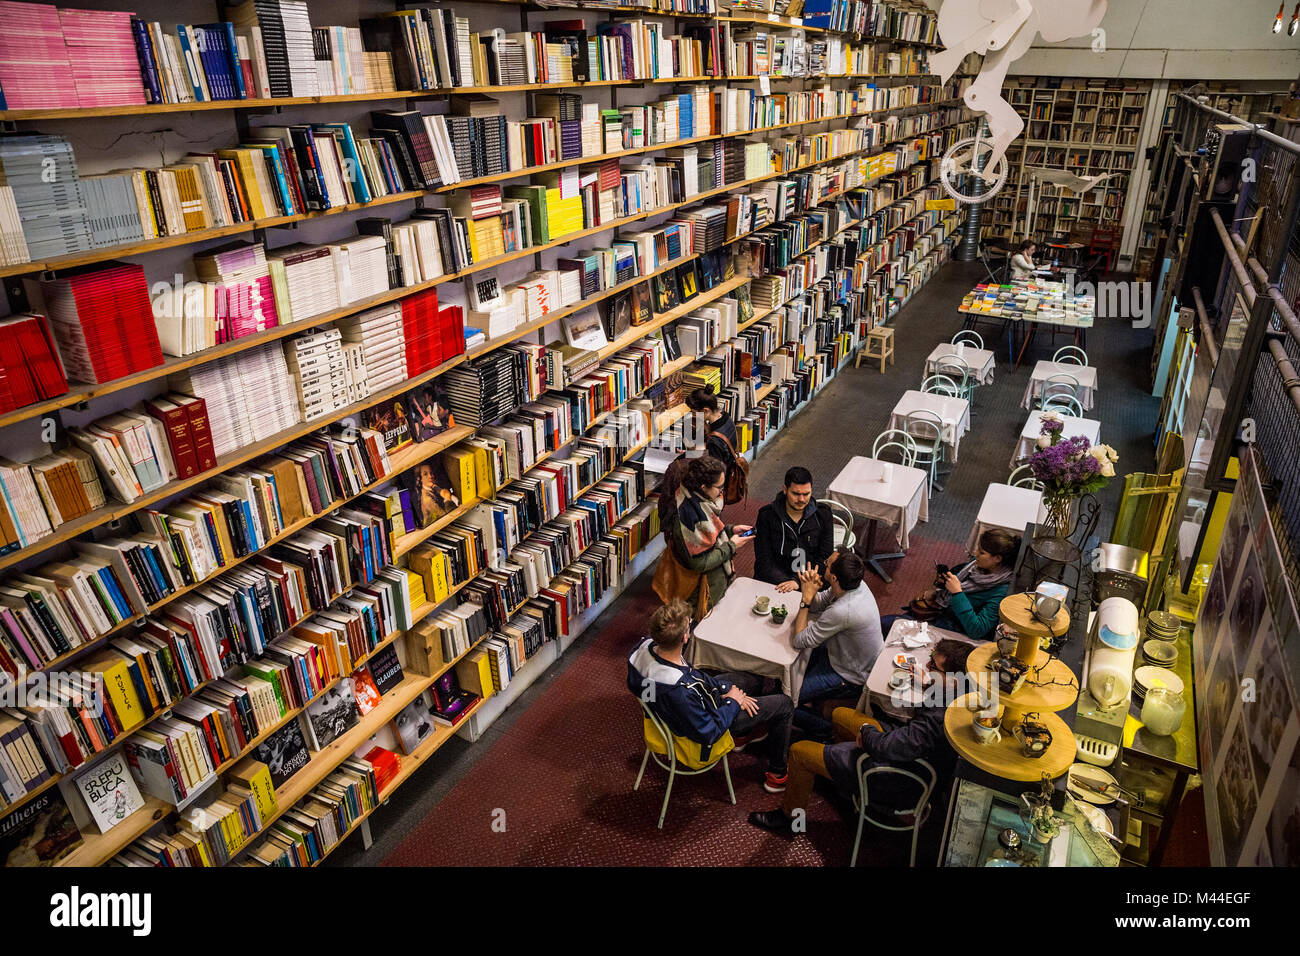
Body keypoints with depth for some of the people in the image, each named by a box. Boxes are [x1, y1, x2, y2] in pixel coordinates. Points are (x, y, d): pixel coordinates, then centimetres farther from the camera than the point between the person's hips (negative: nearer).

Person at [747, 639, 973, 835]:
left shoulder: (939, 719, -40)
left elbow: (885, 747, -36)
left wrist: (866, 729, -16)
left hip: (896, 784, -9)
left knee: (799, 751, 1)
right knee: (840, 714, 25)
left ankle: (789, 817, 25)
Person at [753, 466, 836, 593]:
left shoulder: (823, 515, 4)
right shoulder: (767, 515, 0)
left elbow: (824, 559, 0)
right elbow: (764, 561, -3)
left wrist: (798, 581, -16)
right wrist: (785, 582, -20)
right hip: (774, 583, -1)